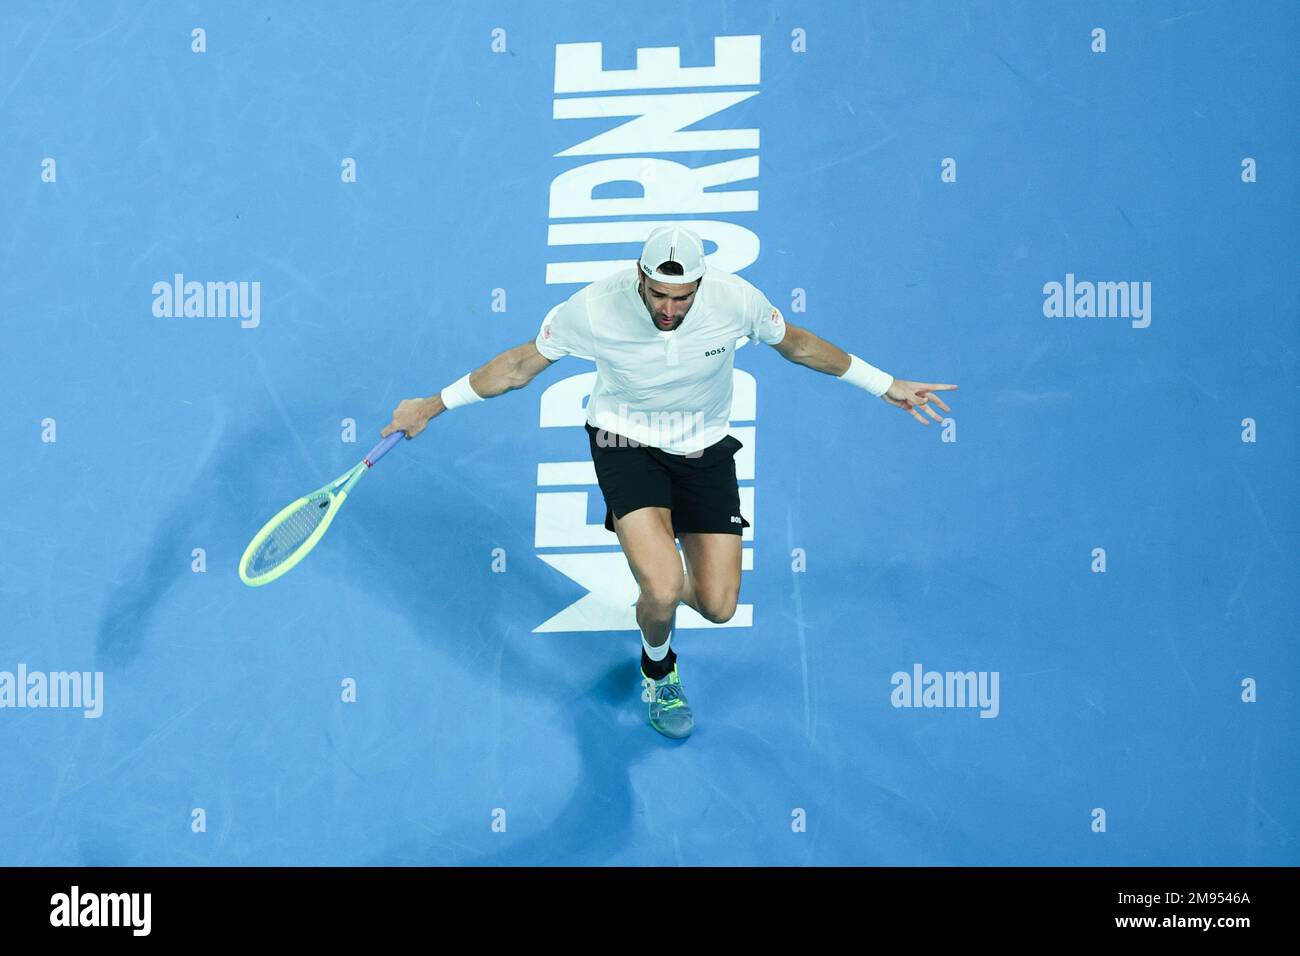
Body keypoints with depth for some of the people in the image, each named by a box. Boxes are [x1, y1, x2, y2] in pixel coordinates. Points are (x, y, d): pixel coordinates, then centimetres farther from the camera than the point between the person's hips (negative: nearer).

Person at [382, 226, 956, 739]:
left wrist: (886, 387, 5)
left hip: (704, 450, 2)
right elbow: (521, 364, -8)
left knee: (717, 606, -3)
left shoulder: (735, 300, -21)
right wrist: (434, 405, -5)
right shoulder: (595, 307, -25)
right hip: (625, 442, -2)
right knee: (662, 590, -23)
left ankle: (661, 571, 37)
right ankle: (658, 669, 16)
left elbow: (797, 344, -1)